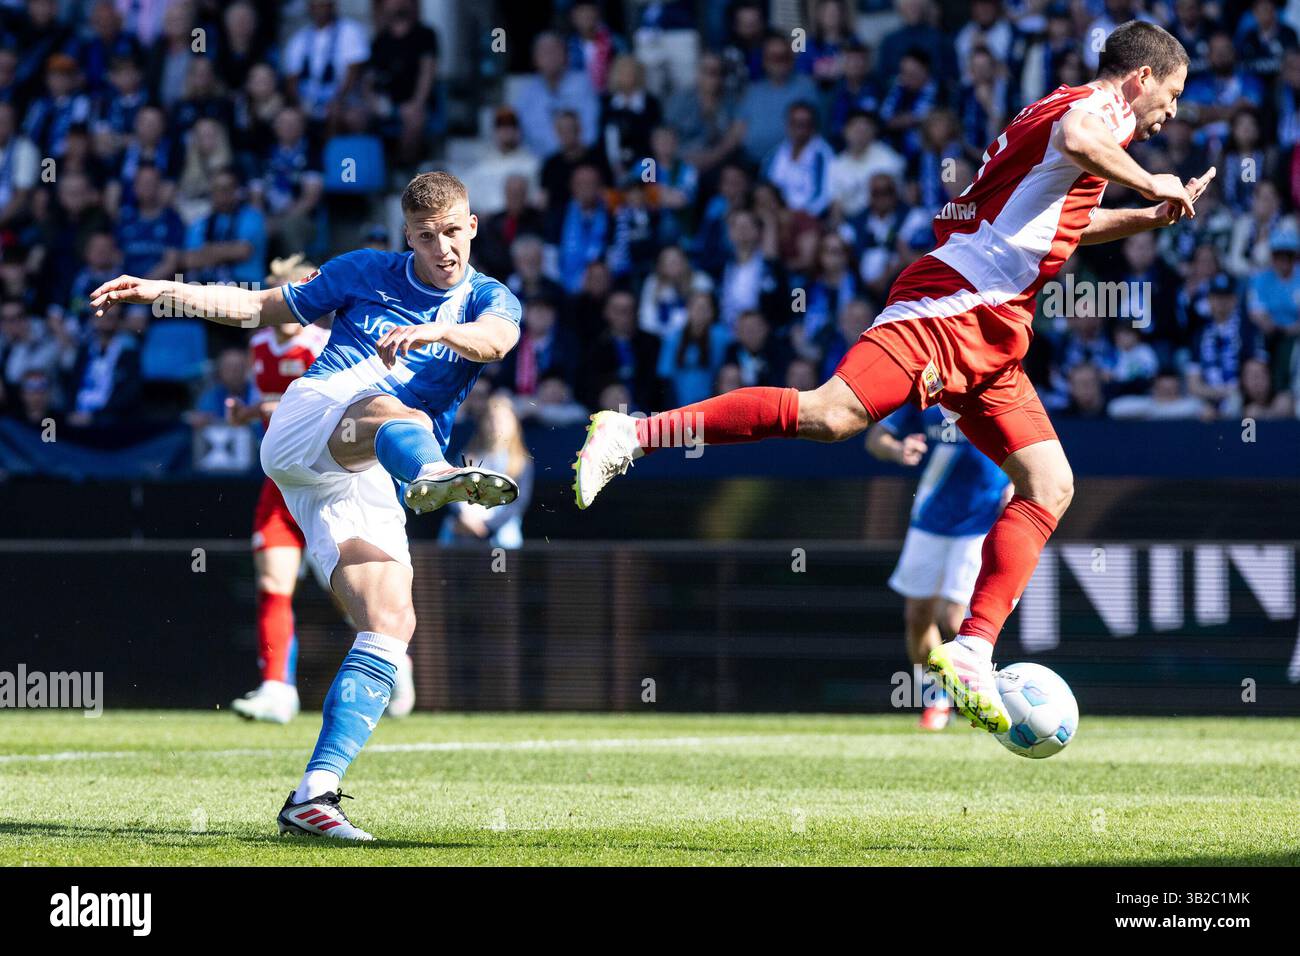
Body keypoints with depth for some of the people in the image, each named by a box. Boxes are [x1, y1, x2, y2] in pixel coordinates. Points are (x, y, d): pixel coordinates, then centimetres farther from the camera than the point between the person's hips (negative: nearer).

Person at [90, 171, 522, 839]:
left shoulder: (491, 301, 15)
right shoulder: (366, 274, 17)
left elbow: (496, 339, -10)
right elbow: (261, 307, 26)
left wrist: (433, 332, -31)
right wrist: (161, 292, 17)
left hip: (372, 481, 3)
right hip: (310, 415, -3)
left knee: (391, 626, -14)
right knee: (399, 416, -38)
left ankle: (314, 795, -16)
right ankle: (436, 475, -78)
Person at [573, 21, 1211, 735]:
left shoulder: (1066, 110, 29)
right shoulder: (1101, 106, -1)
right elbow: (1076, 140, -29)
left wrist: (1149, 218, 42)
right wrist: (1151, 184, -16)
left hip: (992, 343, 10)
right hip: (952, 305, -10)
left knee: (1051, 485, 0)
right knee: (830, 415, -25)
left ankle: (971, 654, -6)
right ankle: (632, 435, -22)